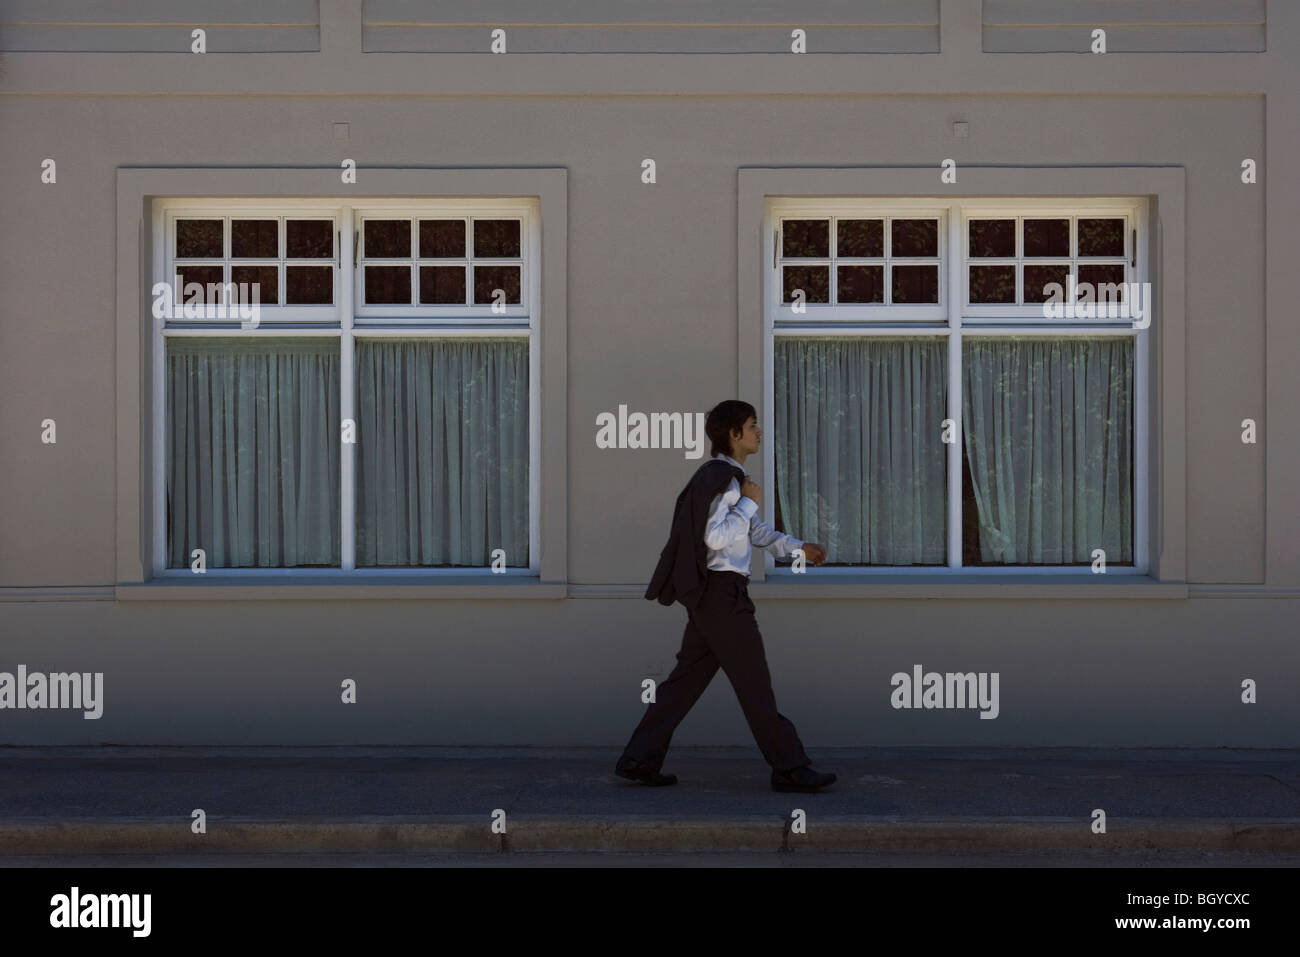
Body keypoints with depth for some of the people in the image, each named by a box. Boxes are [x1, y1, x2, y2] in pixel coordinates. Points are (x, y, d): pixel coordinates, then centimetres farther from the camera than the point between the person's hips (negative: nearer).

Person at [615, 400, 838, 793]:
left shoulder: (733, 478, 19)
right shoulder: (718, 477, -13)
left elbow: (755, 531, 27)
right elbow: (715, 536, -22)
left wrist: (798, 547, 17)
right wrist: (749, 502, -14)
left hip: (711, 594, 10)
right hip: (721, 589, -10)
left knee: (688, 677, 9)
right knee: (754, 682, -5)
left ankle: (639, 759, 10)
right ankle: (789, 768, 0)